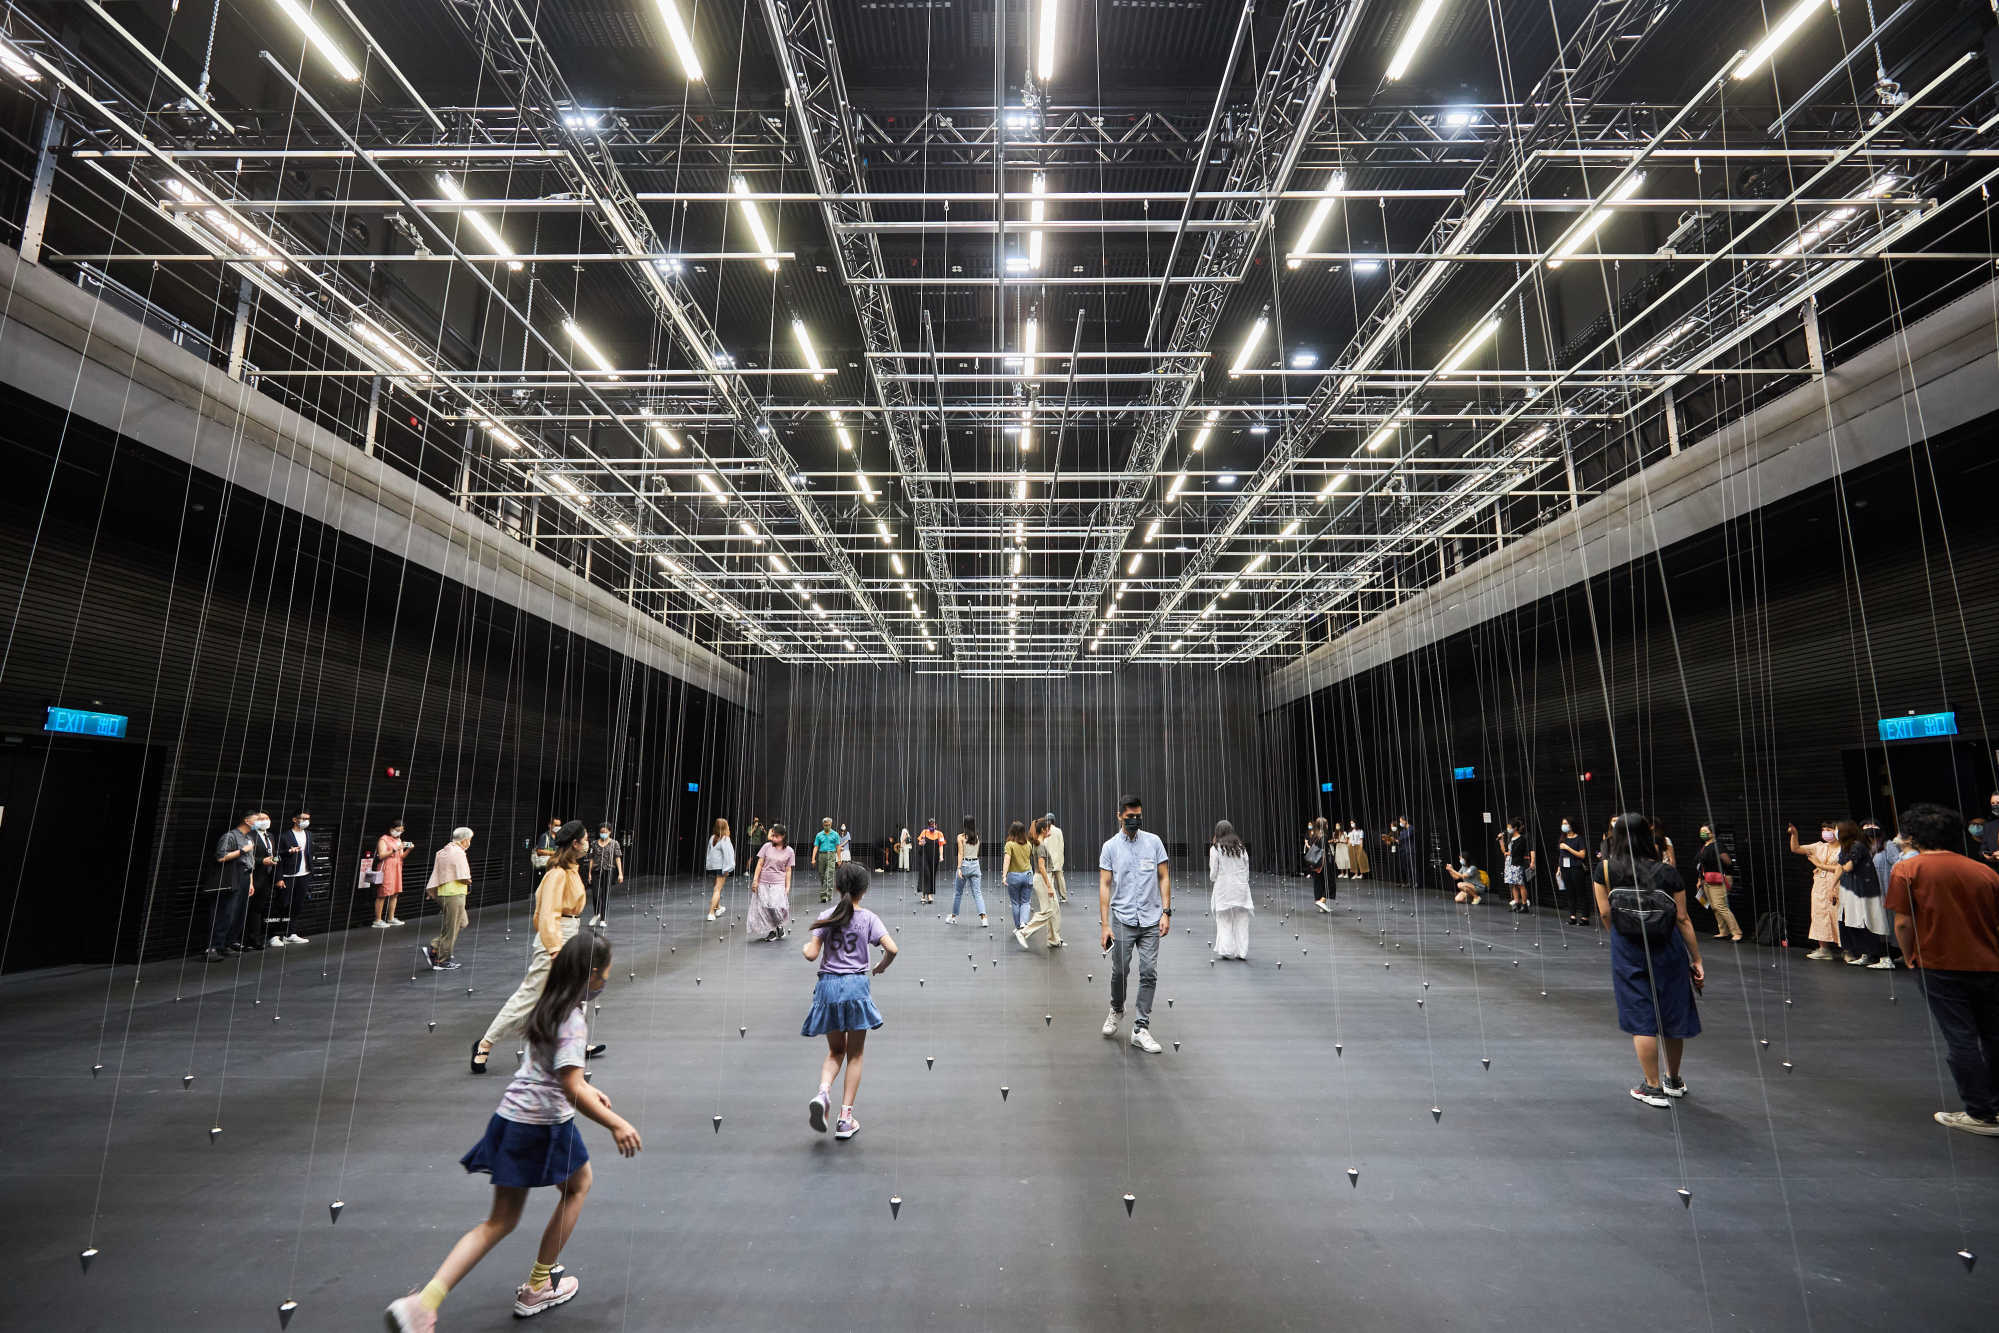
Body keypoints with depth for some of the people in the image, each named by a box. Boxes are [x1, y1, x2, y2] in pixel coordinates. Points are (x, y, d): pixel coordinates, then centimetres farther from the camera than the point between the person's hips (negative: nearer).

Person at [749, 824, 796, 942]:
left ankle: (779, 924, 11)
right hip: (763, 883, 2)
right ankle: (771, 931, 19)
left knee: (776, 906, -18)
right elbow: (760, 864, 2)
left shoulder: (789, 851, 1)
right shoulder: (767, 846, 1)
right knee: (763, 908, 1)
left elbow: (788, 870, 3)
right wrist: (755, 881, -2)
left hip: (778, 883, -2)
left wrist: (787, 887, -1)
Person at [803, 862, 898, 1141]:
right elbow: (891, 948, -14)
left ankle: (823, 1092, -7)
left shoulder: (826, 916, 0)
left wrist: (805, 946, 17)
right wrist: (880, 967, 5)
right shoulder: (868, 918, -4)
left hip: (828, 985, 2)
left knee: (835, 1051, 19)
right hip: (855, 986, -2)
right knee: (855, 1055, 12)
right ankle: (845, 1118, 11)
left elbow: (811, 955, -5)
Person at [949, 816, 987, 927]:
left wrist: (959, 868, -12)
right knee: (977, 892, 1)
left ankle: (953, 917, 22)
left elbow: (960, 853, -11)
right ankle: (983, 917, -13)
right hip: (975, 865, 3)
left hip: (965, 864, -3)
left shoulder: (961, 837, -7)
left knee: (958, 892, 11)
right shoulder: (976, 837, 6)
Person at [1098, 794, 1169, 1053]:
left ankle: (1141, 1029, 7)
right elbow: (1104, 885, -2)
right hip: (1122, 919, -1)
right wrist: (1104, 924, -7)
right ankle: (1117, 1010, 35)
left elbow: (1164, 877, 7)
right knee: (1120, 971, 7)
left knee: (1149, 973, -2)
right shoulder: (1110, 847, -1)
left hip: (1151, 920, 1)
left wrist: (1166, 912, -3)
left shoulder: (1154, 841, 4)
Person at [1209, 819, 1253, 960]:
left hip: (1223, 889, -3)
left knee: (1224, 920, 7)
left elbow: (1213, 871, -5)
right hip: (1241, 888, 3)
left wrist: (1212, 881, 13)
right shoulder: (1241, 848, 4)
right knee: (1241, 921, 8)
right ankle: (1242, 951, 9)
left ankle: (1226, 949, 4)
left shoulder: (1215, 848, -8)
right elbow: (1246, 870, 8)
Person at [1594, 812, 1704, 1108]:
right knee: (1672, 1014, 16)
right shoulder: (1667, 872, -5)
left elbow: (1605, 912, -6)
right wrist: (1697, 960, 3)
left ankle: (1654, 1086, 13)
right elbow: (1683, 919, -4)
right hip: (1667, 949, 2)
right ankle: (1673, 1080, 33)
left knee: (1641, 1018, 7)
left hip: (1628, 950, -2)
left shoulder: (1605, 868, -7)